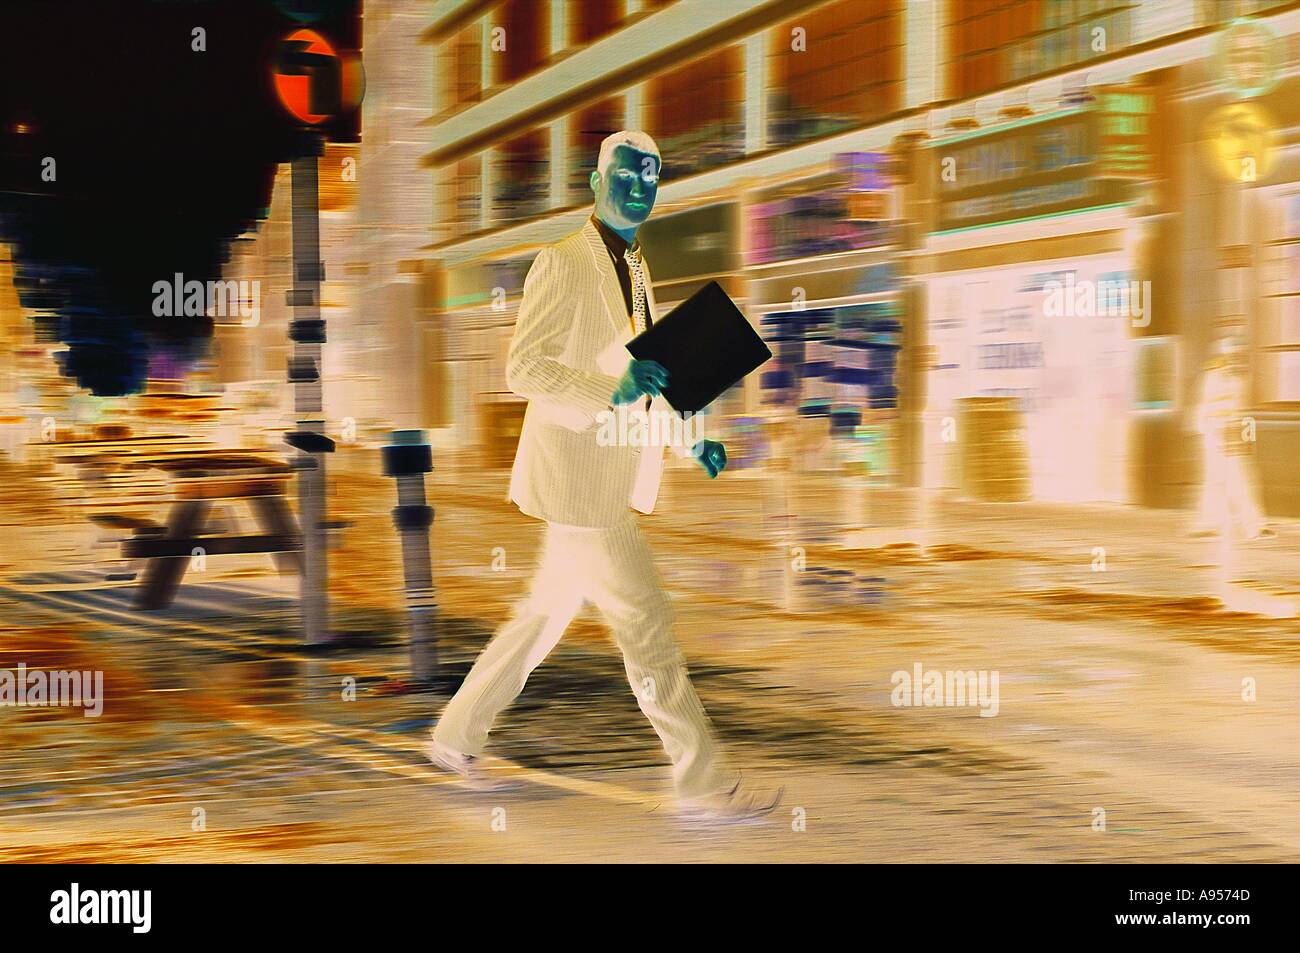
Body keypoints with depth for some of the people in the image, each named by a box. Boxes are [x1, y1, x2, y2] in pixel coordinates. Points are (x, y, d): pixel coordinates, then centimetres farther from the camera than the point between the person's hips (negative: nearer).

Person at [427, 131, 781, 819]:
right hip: (578, 478, -9)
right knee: (646, 624, -6)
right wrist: (612, 392, -29)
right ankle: (704, 782, 1)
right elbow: (523, 367, -18)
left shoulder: (633, 271, 16)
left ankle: (457, 738, 29)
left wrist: (690, 441, 13)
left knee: (546, 613, 16)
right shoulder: (564, 264, -11)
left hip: (614, 477, 9)